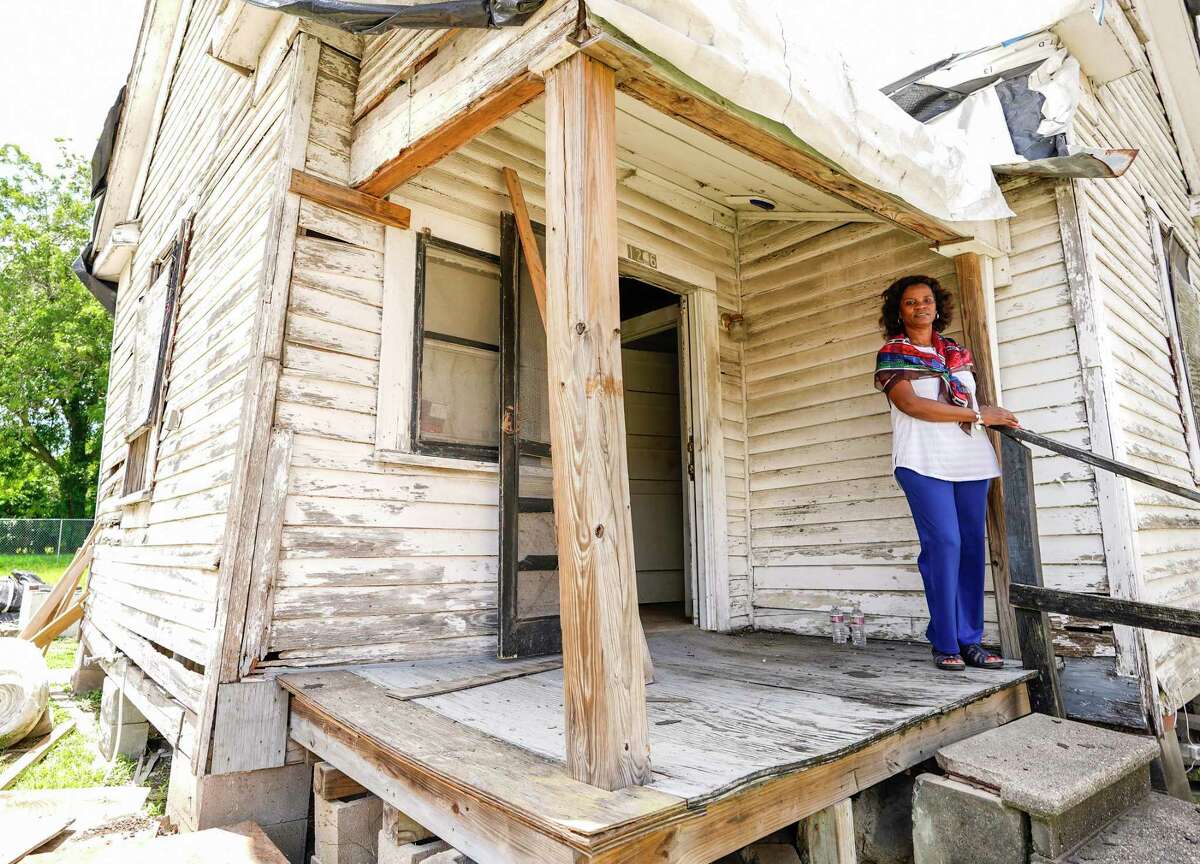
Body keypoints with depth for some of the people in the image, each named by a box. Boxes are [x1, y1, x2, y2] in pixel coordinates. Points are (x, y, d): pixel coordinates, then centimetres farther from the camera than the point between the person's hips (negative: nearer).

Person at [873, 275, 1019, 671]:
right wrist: (977, 415, -8)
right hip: (924, 461, -5)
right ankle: (945, 644, -3)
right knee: (944, 543, -12)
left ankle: (970, 641, 9)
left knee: (971, 548, 2)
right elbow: (910, 404, -10)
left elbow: (972, 399, 23)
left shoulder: (958, 352, 20)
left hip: (970, 460, 5)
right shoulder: (891, 355, 3)